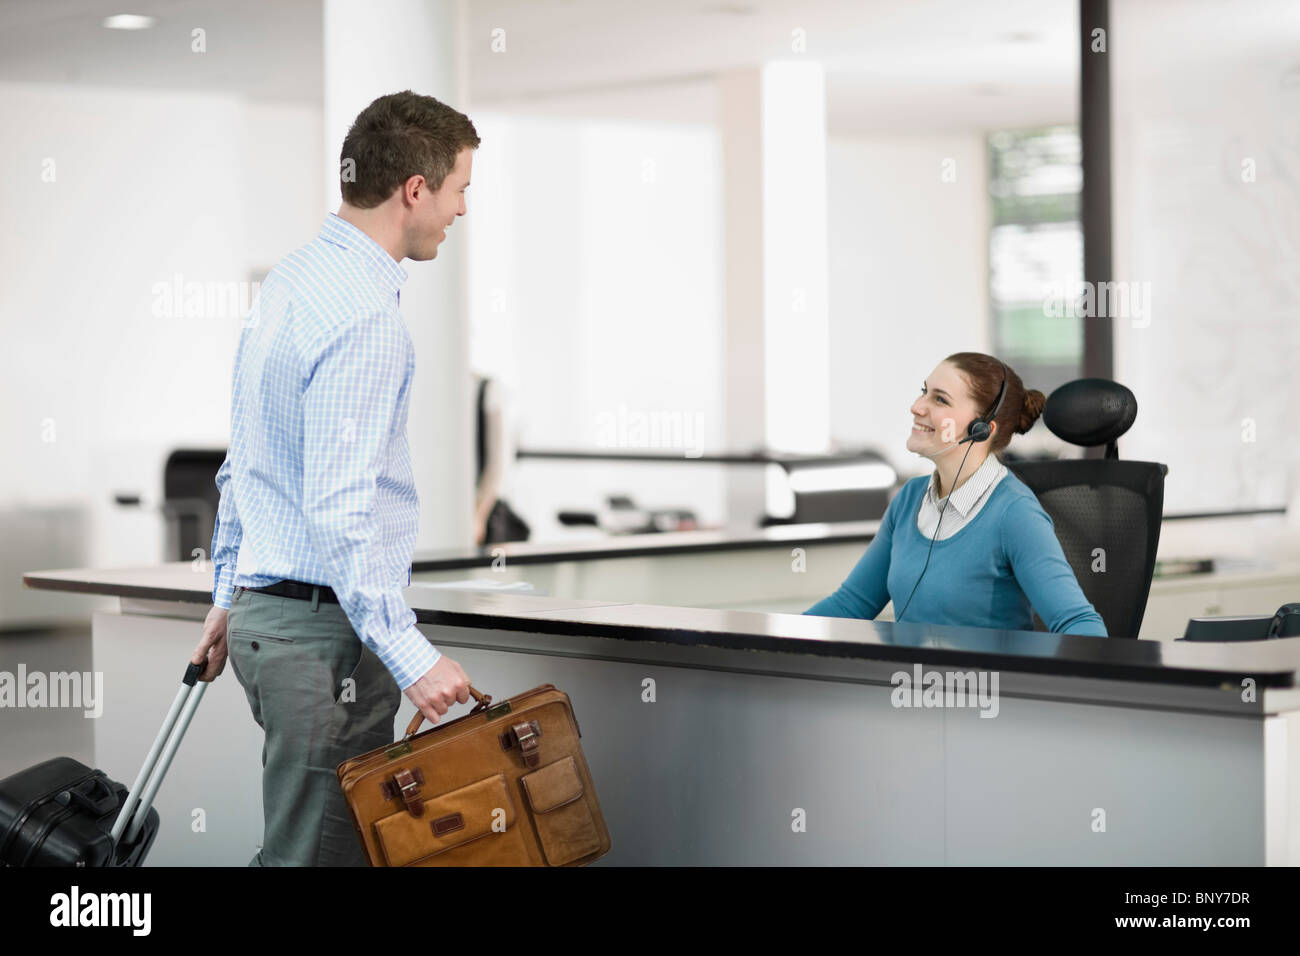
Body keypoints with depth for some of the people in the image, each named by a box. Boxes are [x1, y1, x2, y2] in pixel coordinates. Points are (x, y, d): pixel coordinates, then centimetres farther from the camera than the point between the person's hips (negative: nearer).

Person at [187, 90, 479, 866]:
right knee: (316, 852, -3)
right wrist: (410, 654, -25)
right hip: (327, 633, -10)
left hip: (267, 613, 10)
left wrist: (231, 593, 27)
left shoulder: (290, 281, 13)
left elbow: (244, 462, 19)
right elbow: (340, 506, -24)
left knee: (335, 838, 15)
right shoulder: (365, 318, -19)